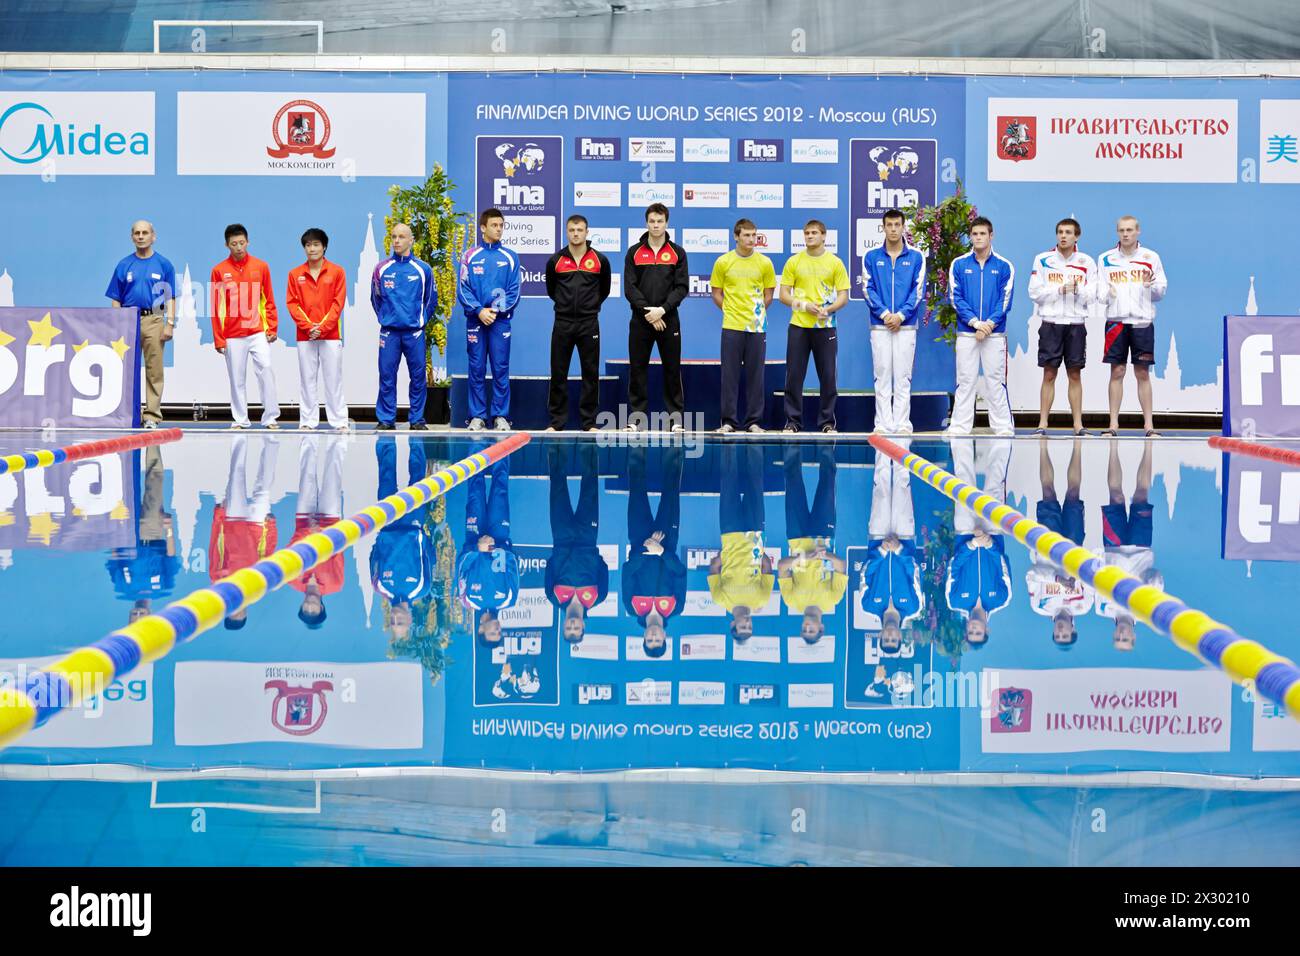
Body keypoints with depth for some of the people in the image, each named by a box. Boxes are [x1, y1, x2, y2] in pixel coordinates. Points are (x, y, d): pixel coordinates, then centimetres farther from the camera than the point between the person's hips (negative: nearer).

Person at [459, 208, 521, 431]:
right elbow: (463, 289, 0)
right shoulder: (470, 257, 4)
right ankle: (477, 416, 7)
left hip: (500, 321, 0)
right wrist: (479, 311, -13)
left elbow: (514, 290, 2)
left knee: (501, 370, 0)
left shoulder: (510, 257, 5)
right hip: (475, 320, 0)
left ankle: (501, 416, 5)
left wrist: (496, 310, -10)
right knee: (476, 370, 2)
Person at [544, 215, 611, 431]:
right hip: (562, 324, 0)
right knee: (558, 374, 2)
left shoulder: (600, 260, 2)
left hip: (589, 324, 0)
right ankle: (557, 421, 9)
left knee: (591, 374, 2)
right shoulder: (555, 261, 2)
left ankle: (589, 422, 8)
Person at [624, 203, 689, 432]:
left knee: (672, 368, 2)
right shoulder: (634, 252, 5)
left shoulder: (677, 253, 5)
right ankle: (637, 414, 8)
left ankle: (675, 415, 7)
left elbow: (682, 287, -2)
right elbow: (629, 288, -2)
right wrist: (647, 311, -12)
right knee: (637, 368, 2)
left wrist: (662, 309, -14)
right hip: (640, 319, 0)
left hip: (669, 320, 0)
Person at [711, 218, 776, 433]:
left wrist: (757, 312, 3)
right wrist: (730, 311, 1)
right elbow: (716, 294, 8)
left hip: (757, 327, 1)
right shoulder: (723, 262, 1)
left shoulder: (765, 263, 3)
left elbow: (768, 295, 10)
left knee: (755, 374, 3)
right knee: (730, 374, 0)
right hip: (731, 326, -1)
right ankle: (729, 421, 6)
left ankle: (753, 421, 9)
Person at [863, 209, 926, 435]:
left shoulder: (916, 257, 5)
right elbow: (868, 288, 1)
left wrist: (901, 315, -11)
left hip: (906, 325, 0)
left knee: (903, 377, 1)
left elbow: (919, 290, 0)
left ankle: (902, 424, 3)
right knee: (882, 376, 1)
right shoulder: (871, 257, 5)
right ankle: (883, 424, 3)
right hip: (879, 326, 0)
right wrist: (884, 314, -11)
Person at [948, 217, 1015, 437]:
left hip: (995, 333, -1)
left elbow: (1006, 299, 0)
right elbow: (955, 297, -1)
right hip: (966, 333, 1)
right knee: (965, 381, 2)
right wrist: (975, 322, -11)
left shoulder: (1004, 266, 4)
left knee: (996, 381, 1)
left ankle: (1003, 427, 4)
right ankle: (959, 427, 4)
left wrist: (989, 323, -12)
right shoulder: (959, 265, 5)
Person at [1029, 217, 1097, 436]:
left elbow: (1091, 295, 0)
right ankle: (1042, 423, 2)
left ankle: (1078, 424, 7)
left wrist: (1078, 289, -18)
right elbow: (1035, 292, -3)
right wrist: (1060, 289, -12)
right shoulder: (1042, 260, 2)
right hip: (1050, 323, -1)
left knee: (1075, 375, 4)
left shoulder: (1086, 262, 5)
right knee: (1049, 374, 0)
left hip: (1076, 324, 1)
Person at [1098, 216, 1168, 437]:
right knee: (1116, 372, 1)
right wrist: (1105, 294, -13)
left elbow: (1161, 291, 7)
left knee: (1143, 373, 1)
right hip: (1116, 321, 1)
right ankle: (1113, 425, 4)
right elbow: (1099, 292, 9)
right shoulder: (1105, 259, 8)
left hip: (1142, 321, -1)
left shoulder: (1151, 258, 6)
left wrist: (1151, 284, -14)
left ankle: (1149, 425, 4)